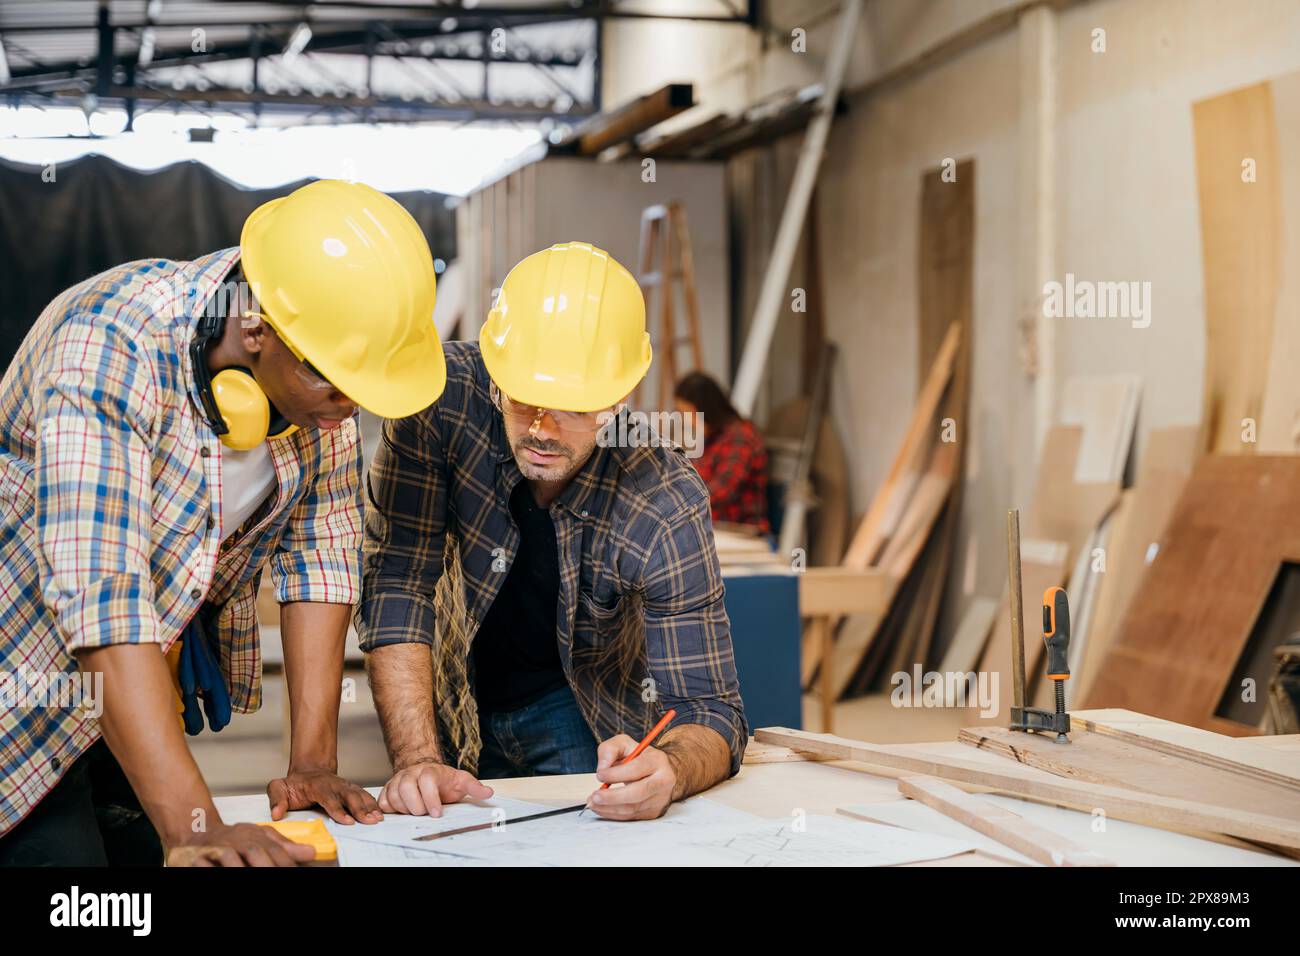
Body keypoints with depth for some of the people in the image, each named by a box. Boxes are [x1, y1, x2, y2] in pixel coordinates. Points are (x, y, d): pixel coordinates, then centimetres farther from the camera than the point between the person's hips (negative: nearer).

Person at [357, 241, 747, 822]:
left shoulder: (666, 505, -27)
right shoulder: (443, 397, -26)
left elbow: (707, 709, -25)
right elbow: (397, 579, -25)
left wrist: (668, 772, -49)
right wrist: (418, 760, -35)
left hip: (591, 715, -1)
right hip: (458, 712, 2)